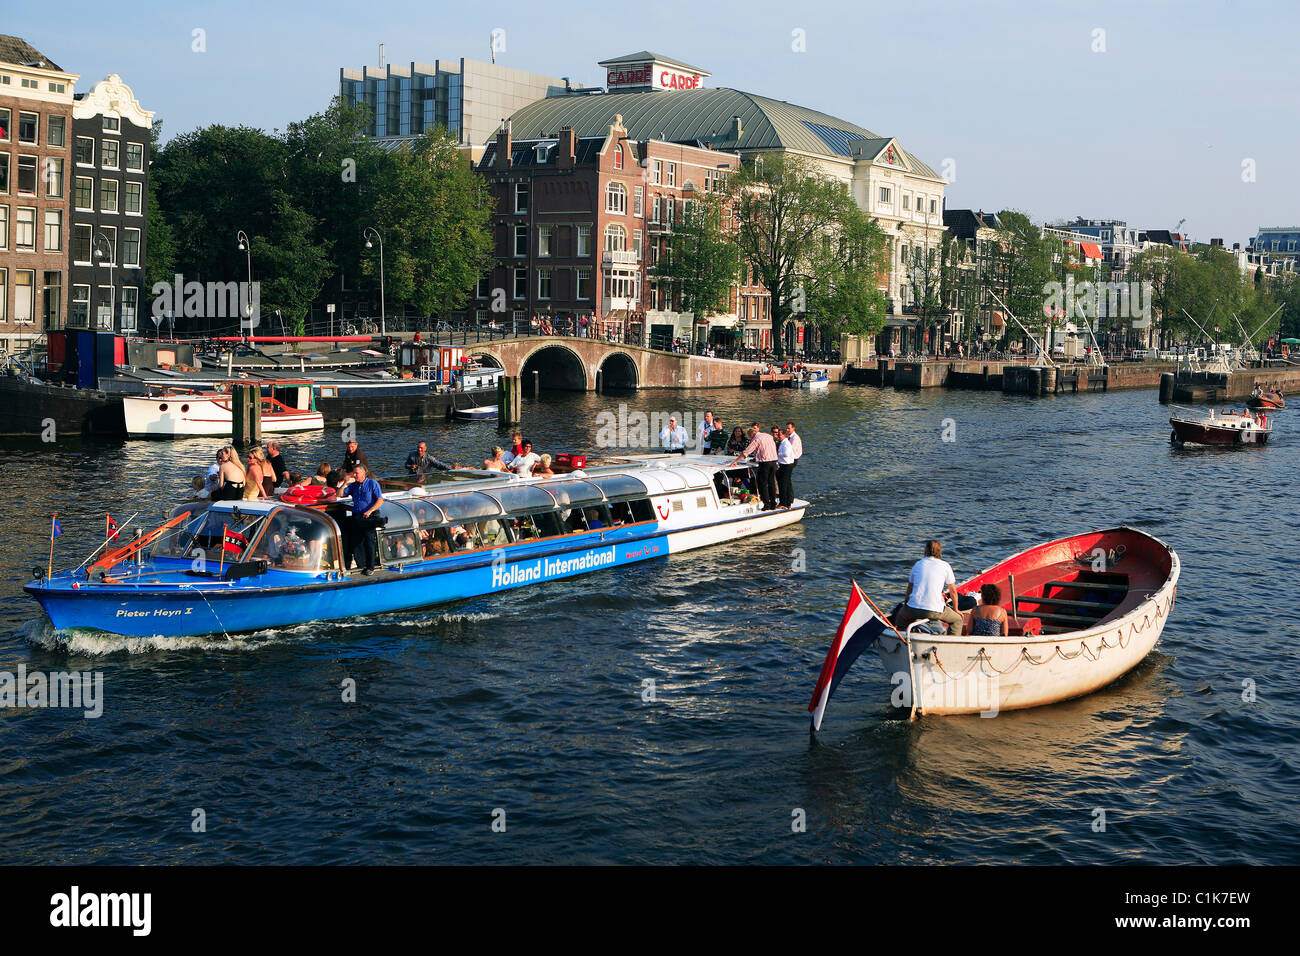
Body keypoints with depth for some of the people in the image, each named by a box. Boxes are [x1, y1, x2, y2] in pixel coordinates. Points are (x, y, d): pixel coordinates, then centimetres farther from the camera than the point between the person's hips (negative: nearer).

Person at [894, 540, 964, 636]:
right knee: (957, 620, 20)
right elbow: (953, 591, 10)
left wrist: (906, 602, 41)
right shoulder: (945, 566, 6)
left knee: (901, 616, 35)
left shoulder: (918, 564, 15)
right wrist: (956, 610, 23)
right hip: (935, 610, -3)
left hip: (913, 608, 3)